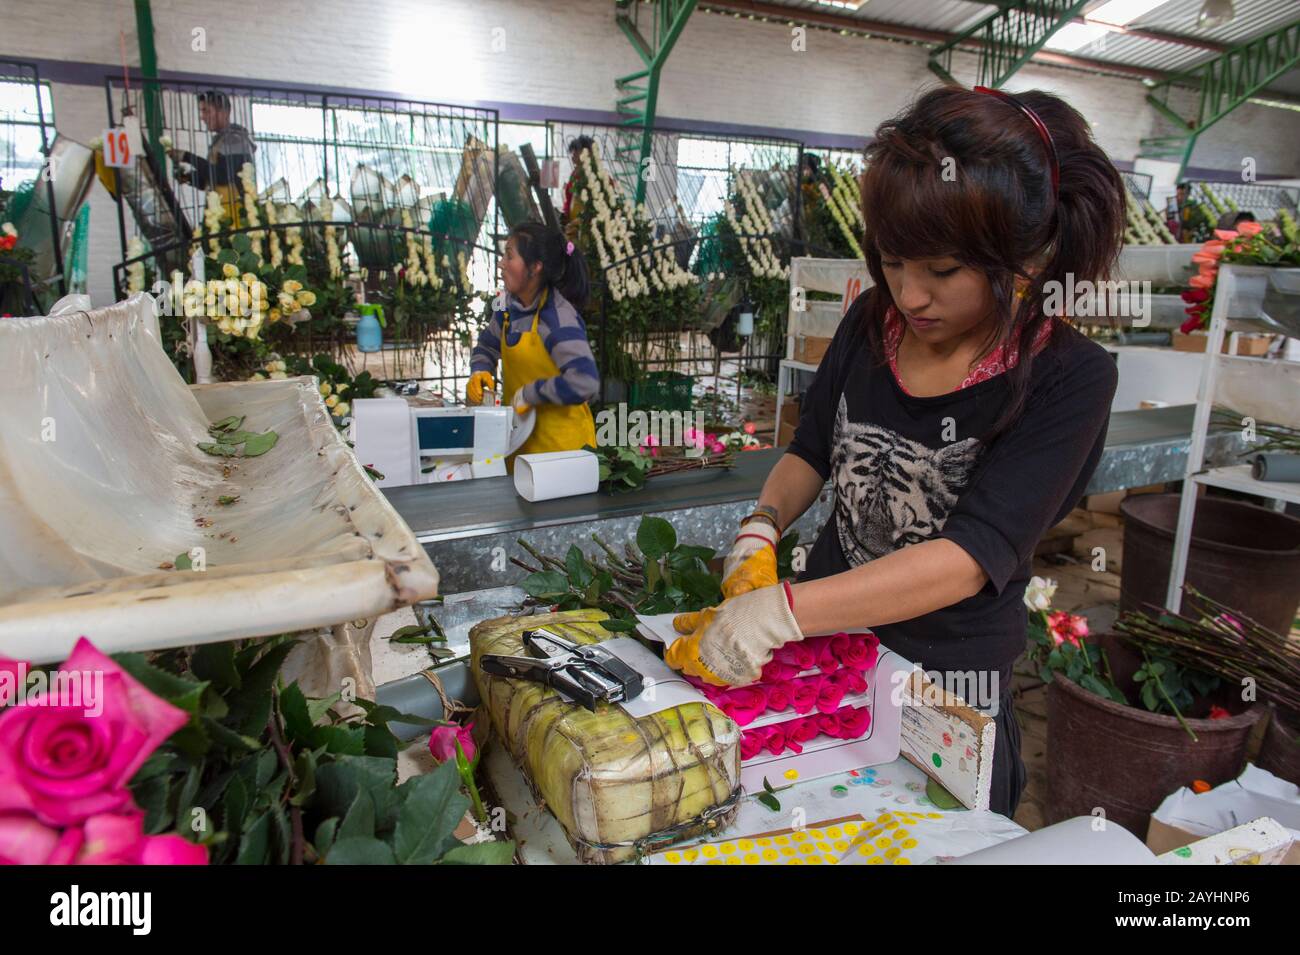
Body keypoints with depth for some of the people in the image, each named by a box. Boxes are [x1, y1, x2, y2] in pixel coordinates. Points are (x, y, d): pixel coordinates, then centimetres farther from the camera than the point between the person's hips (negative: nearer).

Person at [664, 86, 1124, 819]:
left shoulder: (1070, 379, -20)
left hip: (948, 690, -4)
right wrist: (761, 530, -13)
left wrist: (782, 611, -38)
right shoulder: (873, 321, -6)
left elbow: (970, 557, -29)